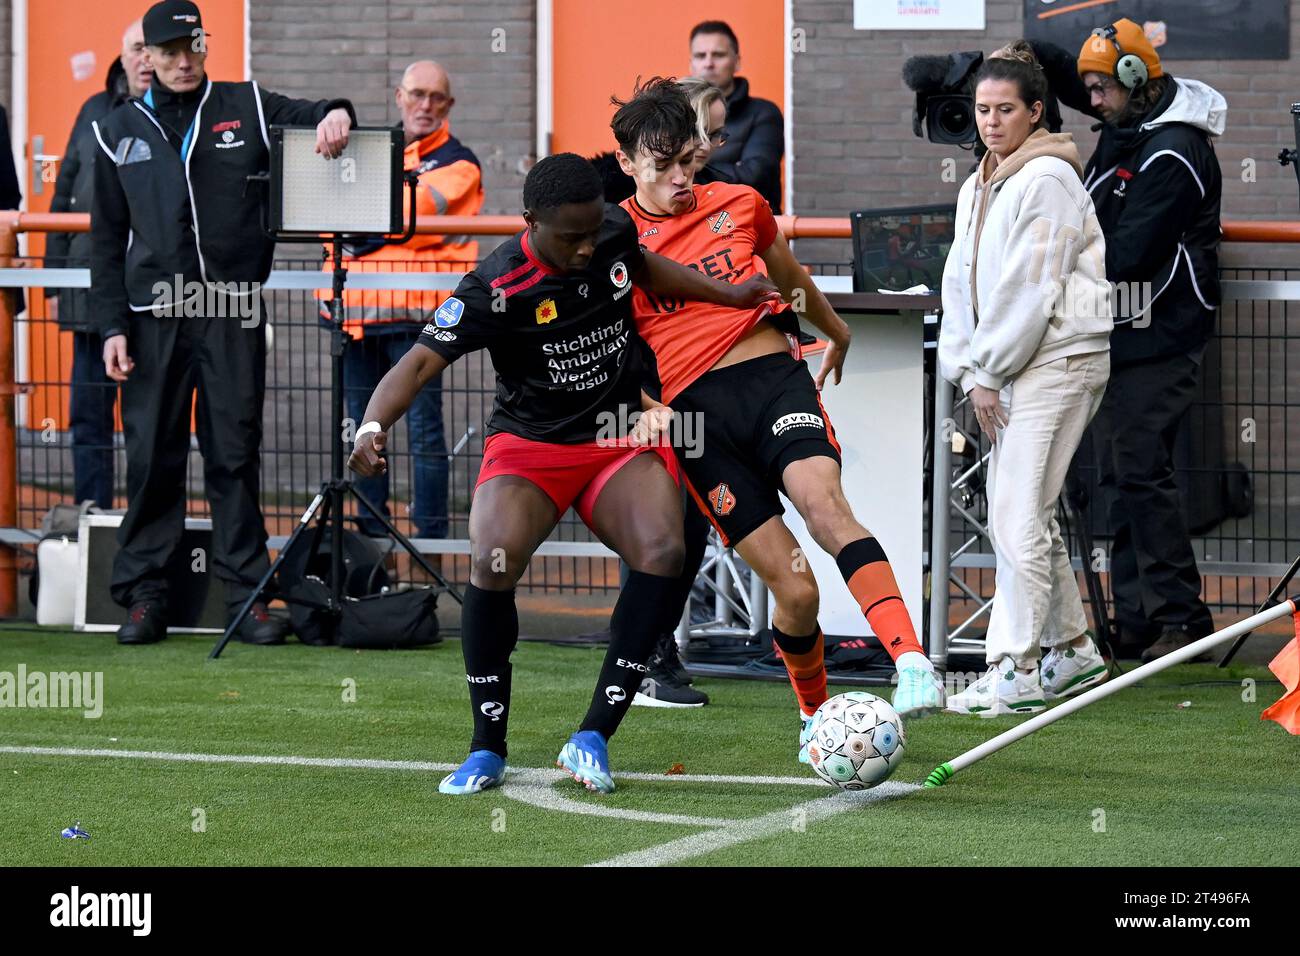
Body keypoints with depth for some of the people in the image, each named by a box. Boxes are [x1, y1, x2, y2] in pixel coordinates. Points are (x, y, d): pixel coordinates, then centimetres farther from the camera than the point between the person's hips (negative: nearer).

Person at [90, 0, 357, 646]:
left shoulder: (245, 108, 8)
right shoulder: (121, 131, 11)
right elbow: (107, 240, 11)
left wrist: (336, 114, -17)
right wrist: (111, 327, 2)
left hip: (233, 316, -1)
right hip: (153, 318, 1)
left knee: (234, 455, 0)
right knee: (152, 457, 2)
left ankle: (246, 593, 2)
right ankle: (143, 596, 7)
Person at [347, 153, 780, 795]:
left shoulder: (615, 231, -3)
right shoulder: (498, 286, -19)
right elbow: (423, 360, -26)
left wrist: (728, 296, 26)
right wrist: (373, 424, -43)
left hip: (620, 440, 4)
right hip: (528, 446, -3)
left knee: (662, 550, -27)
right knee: (492, 561, -32)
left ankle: (592, 737, -18)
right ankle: (487, 750, -13)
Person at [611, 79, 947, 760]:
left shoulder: (740, 206, 12)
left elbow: (789, 278, 33)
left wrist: (837, 334, 50)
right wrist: (642, 409, -12)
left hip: (774, 377, 1)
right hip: (694, 412, -1)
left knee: (824, 504, -30)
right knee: (795, 589, -10)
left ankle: (912, 663, -44)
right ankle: (813, 716, 16)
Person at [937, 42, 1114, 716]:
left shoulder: (1048, 179, -11)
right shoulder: (976, 188, 16)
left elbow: (1030, 288, -15)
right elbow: (961, 281, 15)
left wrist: (991, 370, -9)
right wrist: (970, 375, 5)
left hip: (1060, 355, -9)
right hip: (1011, 368, 9)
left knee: (1018, 516, -14)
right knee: (1022, 514, 12)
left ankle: (1015, 673, -14)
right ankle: (1072, 649, 24)